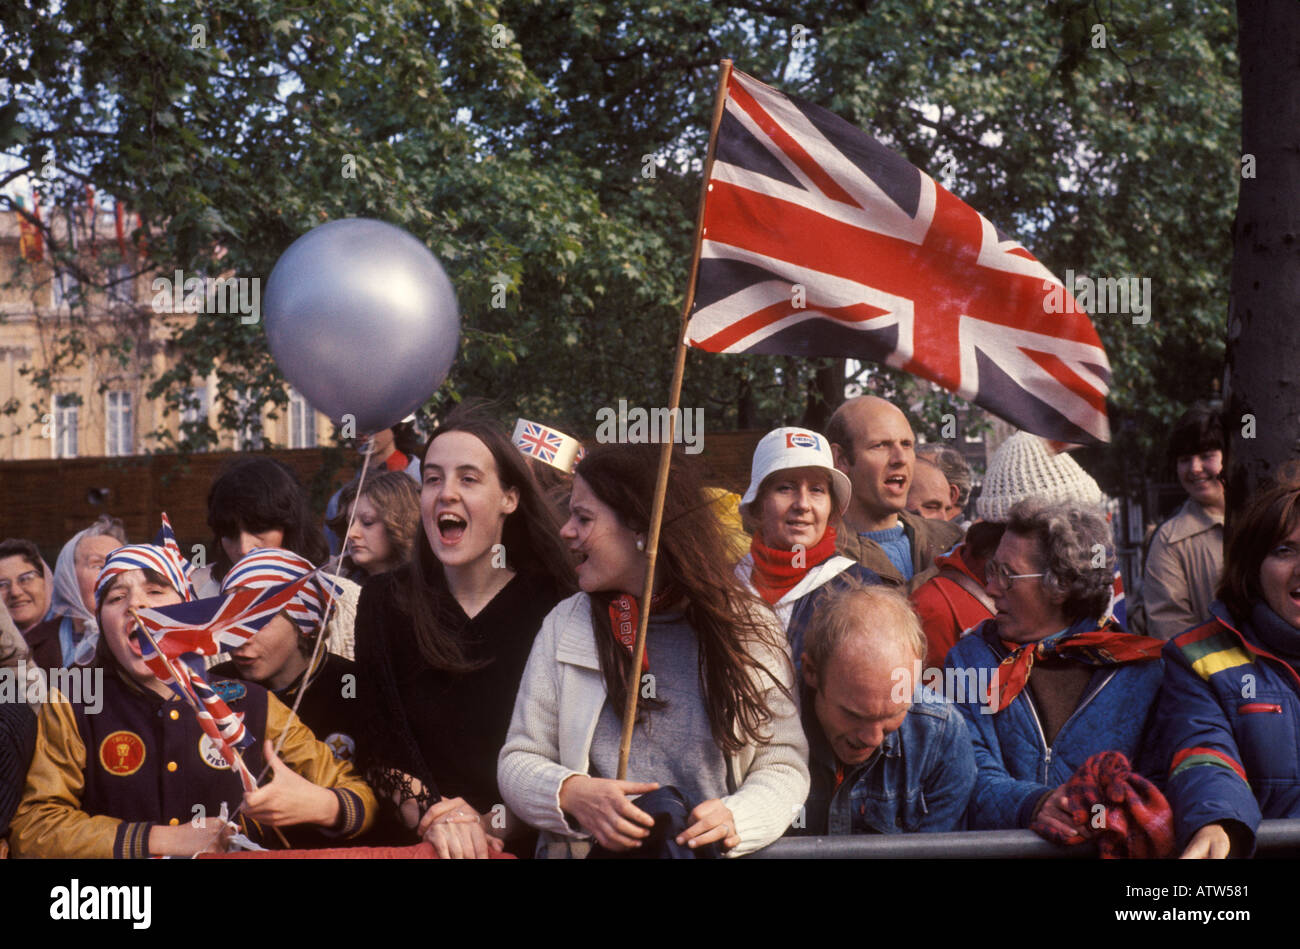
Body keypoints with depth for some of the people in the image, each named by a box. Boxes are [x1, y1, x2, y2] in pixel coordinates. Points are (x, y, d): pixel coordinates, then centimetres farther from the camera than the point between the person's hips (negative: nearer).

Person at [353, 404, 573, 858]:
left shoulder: (552, 605, 1)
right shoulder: (384, 601, 8)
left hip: (527, 845, -1)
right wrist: (429, 816, -12)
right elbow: (377, 737, 3)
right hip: (413, 847, 1)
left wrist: (496, 824, -13)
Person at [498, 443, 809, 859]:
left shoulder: (748, 627, 5)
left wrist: (735, 817, -18)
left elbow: (784, 764, 4)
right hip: (588, 847, 0)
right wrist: (570, 793, -14)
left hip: (708, 851, 0)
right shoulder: (565, 625, 10)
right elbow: (518, 762, 10)